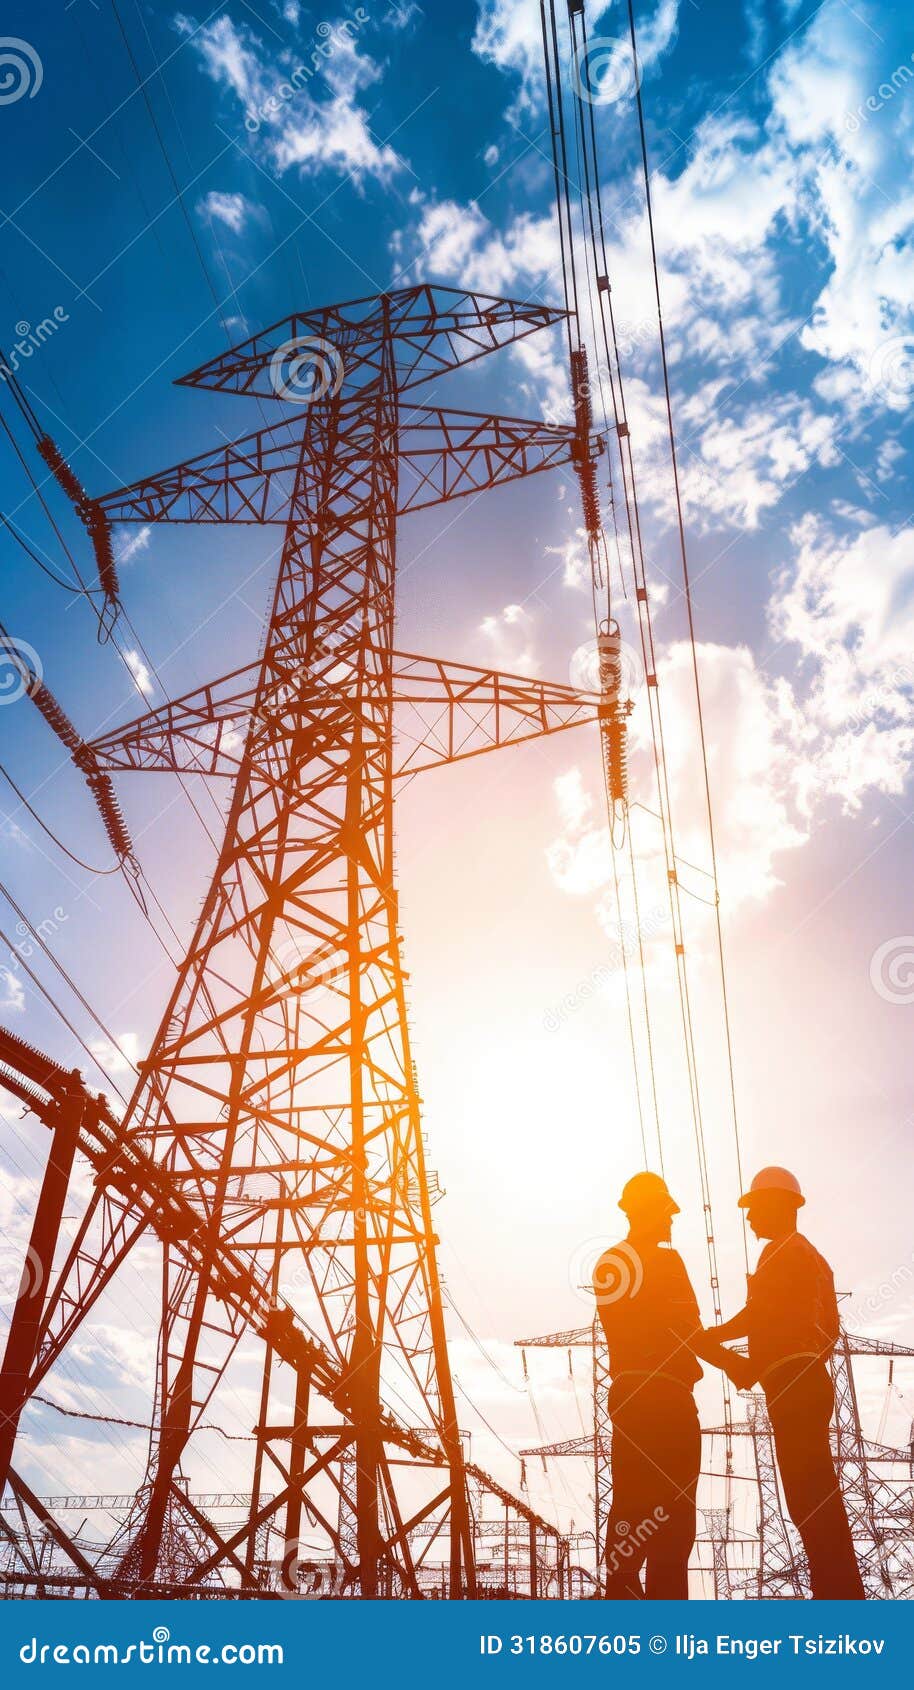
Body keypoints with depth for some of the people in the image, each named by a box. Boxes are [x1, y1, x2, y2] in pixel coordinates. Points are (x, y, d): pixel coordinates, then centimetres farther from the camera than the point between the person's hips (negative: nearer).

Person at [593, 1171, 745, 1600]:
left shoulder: (607, 1265, 10)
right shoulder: (666, 1262, -11)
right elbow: (689, 1332, -13)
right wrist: (731, 1362, 3)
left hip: (625, 1394, 7)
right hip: (666, 1395, -7)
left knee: (630, 1503, 11)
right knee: (672, 1507, 1)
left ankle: (622, 1595, 11)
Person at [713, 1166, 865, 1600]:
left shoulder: (782, 1251, -8)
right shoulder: (810, 1254, 23)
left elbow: (760, 1314, -17)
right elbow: (830, 1325, 24)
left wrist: (709, 1336, -5)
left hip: (791, 1384, -10)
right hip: (809, 1380, 10)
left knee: (808, 1497, -9)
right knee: (817, 1496, 11)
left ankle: (838, 1593, -9)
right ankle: (841, 1592, 13)